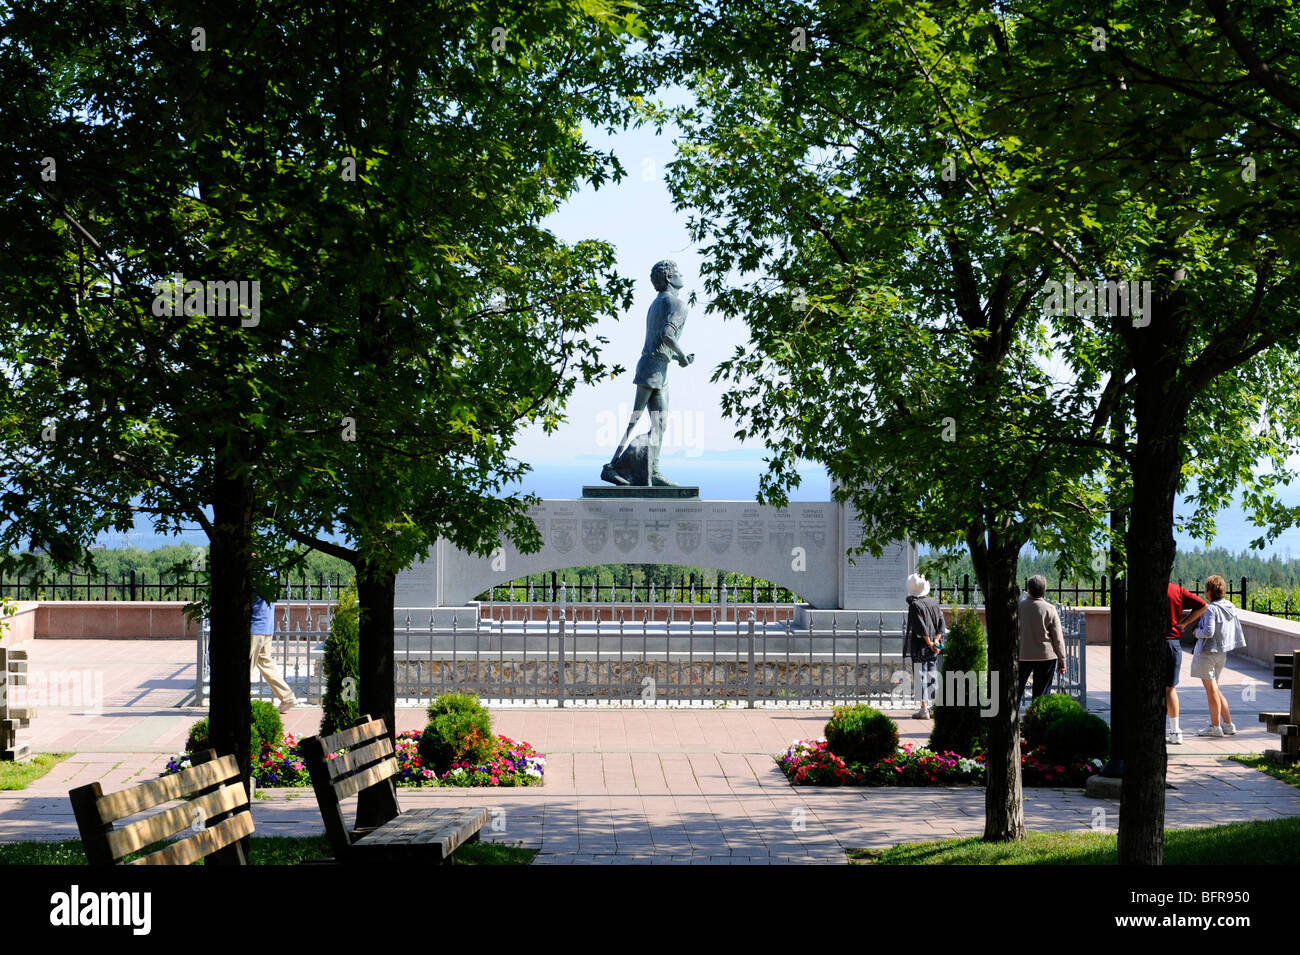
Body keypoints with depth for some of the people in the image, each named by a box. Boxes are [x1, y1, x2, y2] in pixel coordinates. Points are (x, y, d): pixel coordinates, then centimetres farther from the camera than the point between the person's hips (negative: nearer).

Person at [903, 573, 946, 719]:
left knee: (921, 677, -3)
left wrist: (930, 644, -11)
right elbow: (942, 624, 3)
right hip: (934, 649, 6)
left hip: (920, 647, -6)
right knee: (933, 676, 13)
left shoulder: (914, 605, -13)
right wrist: (936, 641, -4)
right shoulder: (934, 602, 7)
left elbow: (922, 628, -17)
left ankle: (924, 709, -5)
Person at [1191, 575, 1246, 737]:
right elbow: (1237, 631, 12)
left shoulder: (1211, 610, -18)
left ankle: (1215, 726, 3)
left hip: (1207, 652, -8)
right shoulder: (1231, 607, 6)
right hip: (1222, 653, 8)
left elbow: (1208, 632, -25)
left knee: (1211, 689, -1)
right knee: (1215, 690, 18)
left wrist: (1197, 632, -6)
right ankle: (1228, 725, 18)